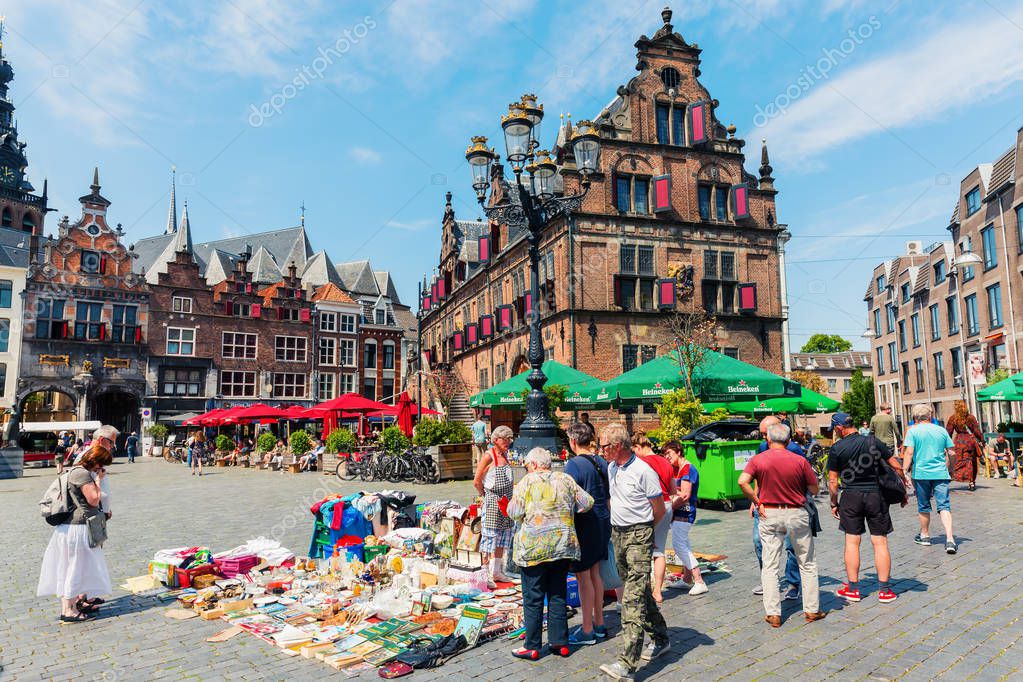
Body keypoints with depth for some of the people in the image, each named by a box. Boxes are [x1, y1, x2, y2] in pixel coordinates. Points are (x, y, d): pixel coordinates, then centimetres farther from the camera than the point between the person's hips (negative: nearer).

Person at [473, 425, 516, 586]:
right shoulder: (488, 456, -12)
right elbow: (477, 481, -11)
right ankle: (487, 574, 3)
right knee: (491, 535, -5)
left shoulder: (504, 455, 11)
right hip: (492, 501, -8)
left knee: (503, 536, 12)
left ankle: (497, 572, 21)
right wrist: (485, 495, -2)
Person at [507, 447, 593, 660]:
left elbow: (514, 512, -9)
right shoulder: (565, 479, 5)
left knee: (533, 598, 5)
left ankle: (532, 647, 11)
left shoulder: (527, 481, -7)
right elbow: (587, 502, 7)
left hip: (535, 547, -4)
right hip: (563, 546, 4)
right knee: (558, 595, 14)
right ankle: (560, 643, 19)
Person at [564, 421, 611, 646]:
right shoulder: (602, 463, 6)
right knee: (595, 573, 17)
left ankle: (587, 631, 11)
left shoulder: (574, 465, -17)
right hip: (602, 524, 8)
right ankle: (599, 624, 27)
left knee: (584, 578, 2)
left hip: (584, 526, -8)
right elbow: (608, 498, 13)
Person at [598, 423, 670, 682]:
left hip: (638, 536, -8)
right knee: (641, 591, 18)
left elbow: (660, 510, -7)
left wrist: (641, 530, 6)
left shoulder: (643, 471, -16)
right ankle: (660, 640, 35)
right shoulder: (611, 467, 7)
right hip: (617, 534, 8)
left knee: (633, 597, -12)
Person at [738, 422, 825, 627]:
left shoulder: (757, 460, -5)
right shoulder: (800, 461, -6)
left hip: (769, 515, 0)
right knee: (807, 564, 15)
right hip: (796, 514, 0)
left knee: (770, 566, 6)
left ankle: (773, 614, 5)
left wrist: (757, 502, -8)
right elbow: (815, 489, 0)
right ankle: (812, 610, 21)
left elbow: (742, 481, -18)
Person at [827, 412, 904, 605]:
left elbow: (832, 480, -4)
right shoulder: (874, 441, -1)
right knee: (880, 542, 7)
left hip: (851, 496, -2)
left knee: (852, 542, 7)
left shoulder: (837, 448, -7)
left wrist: (834, 503, 8)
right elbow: (896, 466, 2)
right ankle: (884, 590, 11)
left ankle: (853, 589, 13)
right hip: (875, 495, 2)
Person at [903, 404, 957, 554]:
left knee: (923, 506, 12)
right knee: (944, 506, -1)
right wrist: (947, 468, 23)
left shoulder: (913, 431, -2)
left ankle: (925, 536, 26)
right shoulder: (941, 430, 8)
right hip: (940, 473, 2)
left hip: (921, 473, -2)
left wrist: (904, 471, -8)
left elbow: (909, 453, -11)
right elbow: (951, 453, 10)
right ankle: (949, 540, -13)